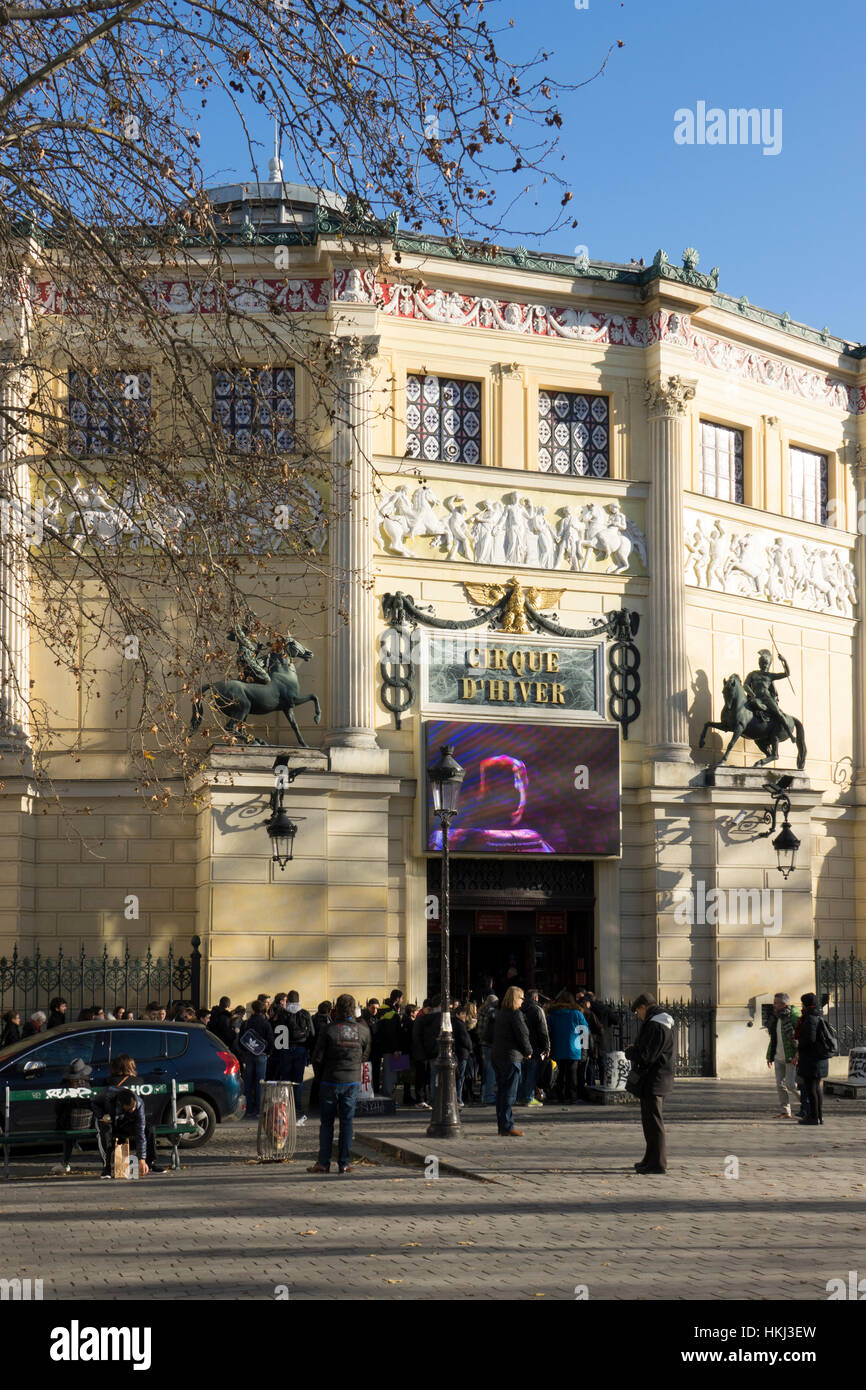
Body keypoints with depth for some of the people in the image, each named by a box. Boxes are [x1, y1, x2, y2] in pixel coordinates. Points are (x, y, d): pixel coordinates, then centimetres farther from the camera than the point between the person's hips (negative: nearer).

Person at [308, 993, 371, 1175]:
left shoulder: (329, 1030, -12)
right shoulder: (363, 1030, -4)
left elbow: (317, 1058, -10)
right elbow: (366, 1056, 8)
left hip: (330, 1080, -2)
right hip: (353, 1081, 2)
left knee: (326, 1122, 7)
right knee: (347, 1122, 8)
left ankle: (323, 1162, 7)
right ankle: (344, 1163, 7)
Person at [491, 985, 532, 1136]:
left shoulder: (500, 1013, 13)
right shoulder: (516, 1014, -13)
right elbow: (523, 1035, -13)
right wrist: (528, 1052, 4)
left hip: (496, 1055, 9)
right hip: (511, 1057, -9)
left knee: (502, 1091, 13)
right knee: (509, 1093, -6)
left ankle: (502, 1125, 17)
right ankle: (507, 1127, -6)